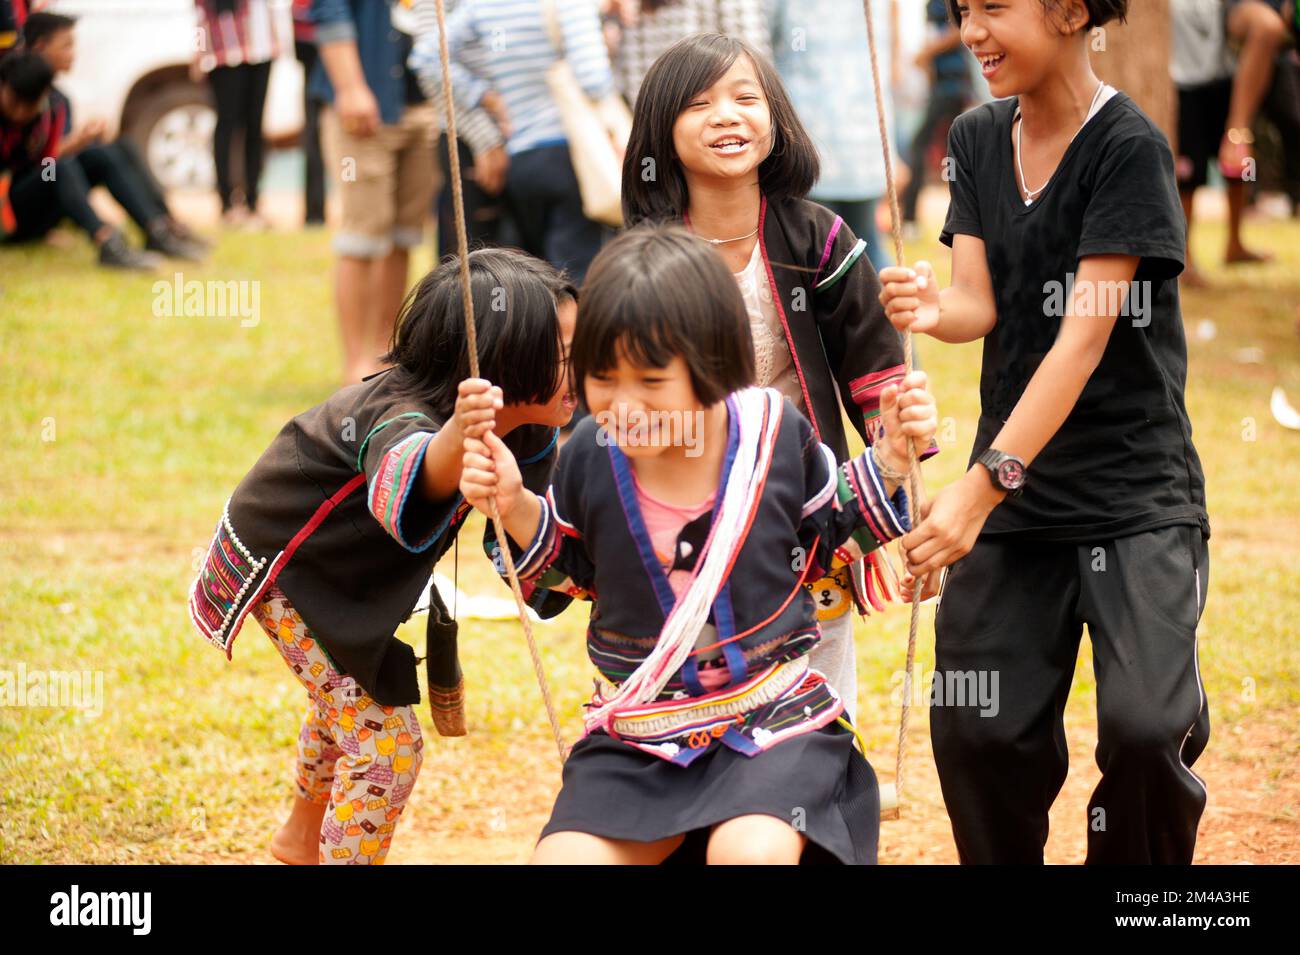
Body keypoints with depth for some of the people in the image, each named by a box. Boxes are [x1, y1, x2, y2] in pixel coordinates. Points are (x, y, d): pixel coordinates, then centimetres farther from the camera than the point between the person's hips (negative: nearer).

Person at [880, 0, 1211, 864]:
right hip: (1016, 484, 6)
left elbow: (1085, 336, -20)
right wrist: (933, 310, -26)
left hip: (1135, 491, -6)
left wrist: (986, 483, -28)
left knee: (1148, 725, -18)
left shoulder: (1128, 147, -14)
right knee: (978, 731, 1)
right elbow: (980, 304, -1)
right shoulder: (977, 140, 7)